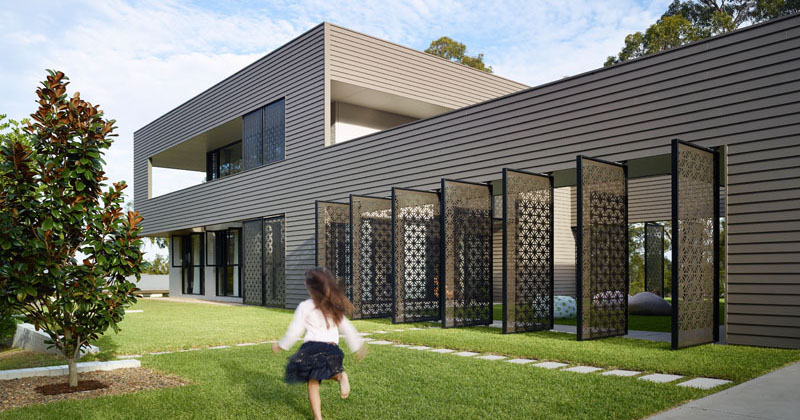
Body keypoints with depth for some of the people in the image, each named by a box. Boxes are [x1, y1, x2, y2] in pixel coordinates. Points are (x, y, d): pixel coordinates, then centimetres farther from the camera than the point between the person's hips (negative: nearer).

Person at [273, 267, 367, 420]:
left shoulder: (305, 306, -2)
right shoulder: (334, 307, 12)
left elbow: (294, 330, 0)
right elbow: (347, 328, 15)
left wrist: (280, 345, 13)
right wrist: (358, 345, 24)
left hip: (312, 347, -3)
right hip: (332, 349, 4)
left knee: (313, 383, 9)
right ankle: (340, 376, -16)